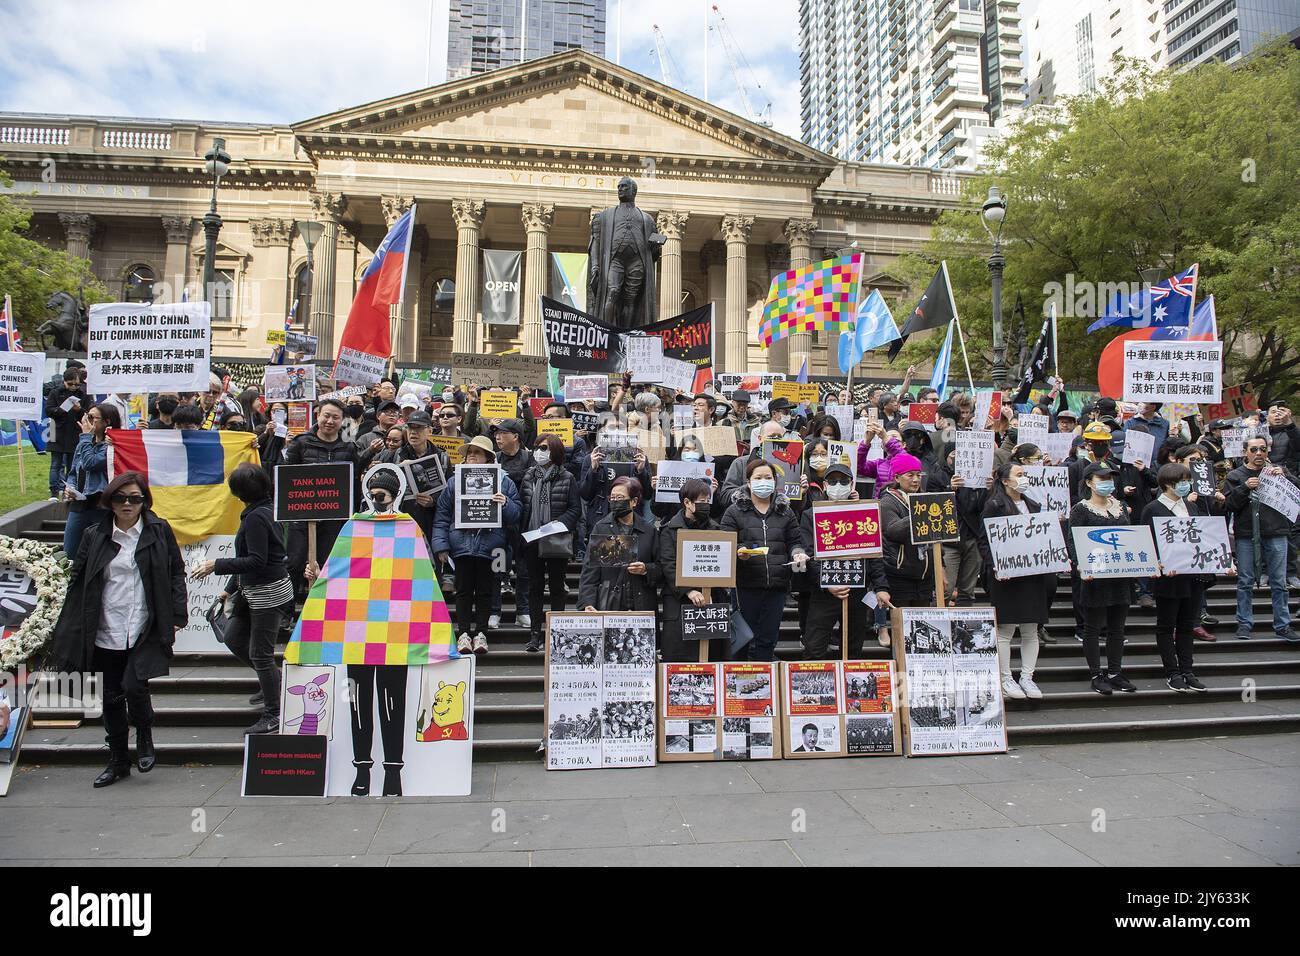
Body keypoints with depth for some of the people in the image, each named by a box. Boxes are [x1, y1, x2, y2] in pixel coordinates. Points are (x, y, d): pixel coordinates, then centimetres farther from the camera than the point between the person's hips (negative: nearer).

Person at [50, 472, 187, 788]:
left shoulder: (159, 531, 0)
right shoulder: (94, 536, 4)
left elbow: (176, 572, 4)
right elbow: (77, 581, 8)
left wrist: (177, 614, -3)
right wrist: (68, 629, 6)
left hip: (146, 631, -3)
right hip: (106, 634, 3)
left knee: (134, 686, -15)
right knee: (111, 698, 10)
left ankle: (144, 736, 16)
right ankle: (118, 760, 26)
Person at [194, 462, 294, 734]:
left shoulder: (255, 517, -20)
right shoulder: (267, 510, 10)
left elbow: (256, 561, -25)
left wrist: (217, 565, -19)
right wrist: (230, 589, 22)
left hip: (269, 592, -10)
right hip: (254, 591, 10)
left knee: (260, 653, -2)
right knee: (234, 639, 21)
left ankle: (273, 716, 10)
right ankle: (274, 680, 35)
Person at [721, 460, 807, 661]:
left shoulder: (786, 512, 15)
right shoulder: (735, 512, 5)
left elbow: (794, 542, 15)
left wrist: (797, 553, -6)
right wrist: (739, 552, -19)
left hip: (778, 584, 3)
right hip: (747, 584, -2)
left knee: (768, 639, 6)